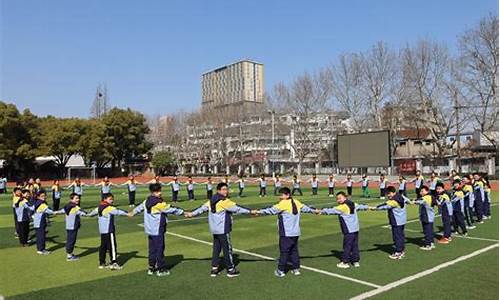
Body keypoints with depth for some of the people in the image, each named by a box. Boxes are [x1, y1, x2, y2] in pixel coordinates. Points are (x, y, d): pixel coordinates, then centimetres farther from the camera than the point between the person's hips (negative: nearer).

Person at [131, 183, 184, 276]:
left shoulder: (147, 201, 6)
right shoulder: (159, 203, -19)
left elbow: (140, 206, 24)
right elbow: (170, 209, -14)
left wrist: (133, 212, 44)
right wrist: (182, 212, -4)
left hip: (150, 230, 8)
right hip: (158, 230, -8)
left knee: (152, 249, 16)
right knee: (160, 249, 0)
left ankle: (151, 268, 24)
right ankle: (161, 269, 8)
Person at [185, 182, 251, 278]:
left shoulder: (212, 201, 8)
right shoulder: (224, 201, -16)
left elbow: (202, 208, 14)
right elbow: (237, 208, -20)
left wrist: (192, 214, 25)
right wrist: (250, 211, -19)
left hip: (215, 230, 9)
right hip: (223, 230, -9)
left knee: (216, 248, 16)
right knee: (227, 249, 2)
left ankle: (214, 269, 21)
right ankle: (230, 269, 12)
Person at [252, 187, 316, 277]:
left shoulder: (283, 204, -13)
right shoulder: (296, 202, 8)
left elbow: (272, 210, -21)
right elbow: (304, 207, 22)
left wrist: (258, 211, -23)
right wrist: (314, 211, 40)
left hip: (286, 233, -7)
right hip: (296, 232, 7)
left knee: (284, 251, 0)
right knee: (294, 250, 16)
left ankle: (281, 270, 7)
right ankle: (296, 269, 21)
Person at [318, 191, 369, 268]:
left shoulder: (342, 207, -14)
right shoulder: (353, 204, 11)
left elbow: (333, 210, -22)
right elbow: (360, 206, 29)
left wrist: (322, 211, -24)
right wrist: (367, 207, 48)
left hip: (349, 230, -9)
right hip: (356, 229, 9)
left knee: (347, 246, -1)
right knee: (355, 245, 14)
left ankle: (345, 262, 4)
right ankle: (356, 261, 21)